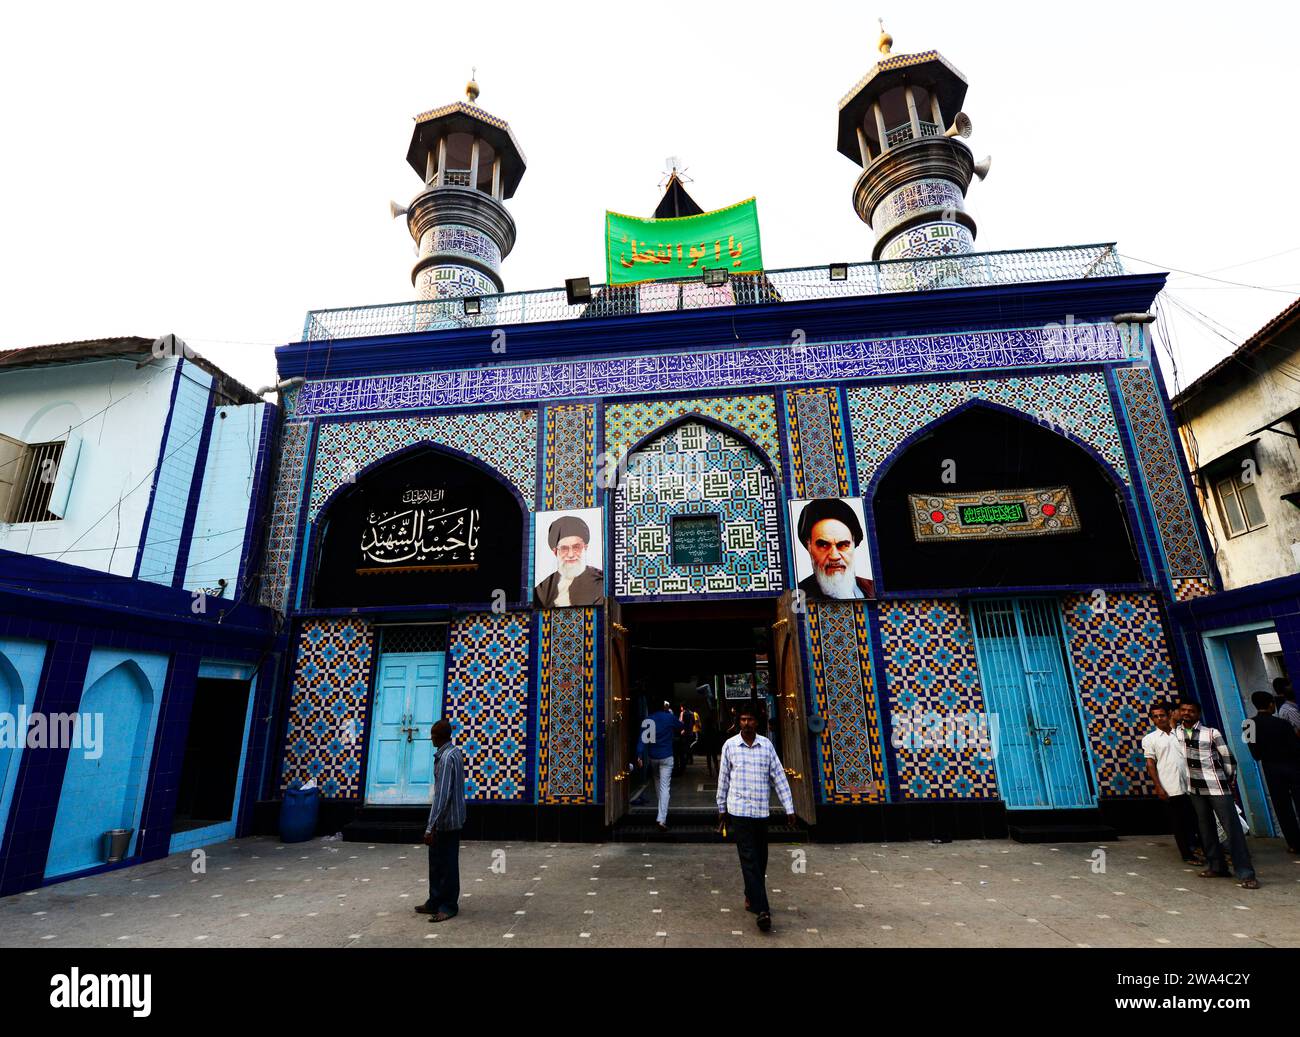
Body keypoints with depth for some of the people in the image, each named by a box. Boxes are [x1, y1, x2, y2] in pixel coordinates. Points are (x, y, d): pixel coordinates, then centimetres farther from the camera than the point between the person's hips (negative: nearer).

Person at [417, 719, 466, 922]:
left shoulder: (446, 758, -24)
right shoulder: (455, 751, 6)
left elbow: (442, 795, -26)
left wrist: (431, 827, -25)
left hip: (447, 821, -10)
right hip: (451, 818, 10)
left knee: (447, 863, 4)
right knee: (436, 861, 19)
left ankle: (449, 906, 17)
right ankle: (435, 902, 30)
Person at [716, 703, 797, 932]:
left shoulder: (767, 745, 1)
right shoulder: (730, 745, -2)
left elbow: (779, 777, 2)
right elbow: (723, 778, 5)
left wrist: (789, 808, -1)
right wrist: (722, 808, 8)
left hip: (761, 810, 3)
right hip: (739, 810, -2)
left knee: (760, 858, 12)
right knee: (749, 859, -7)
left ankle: (751, 896, 32)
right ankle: (762, 909, -6)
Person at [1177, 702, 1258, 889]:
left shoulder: (1212, 733, -8)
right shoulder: (1177, 732, 3)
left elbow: (1228, 758, -1)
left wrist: (1230, 781, 2)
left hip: (1217, 788, -4)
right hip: (1195, 789, 5)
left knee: (1232, 828, -4)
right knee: (1206, 828, 11)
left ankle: (1246, 874, -1)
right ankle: (1216, 867, 21)